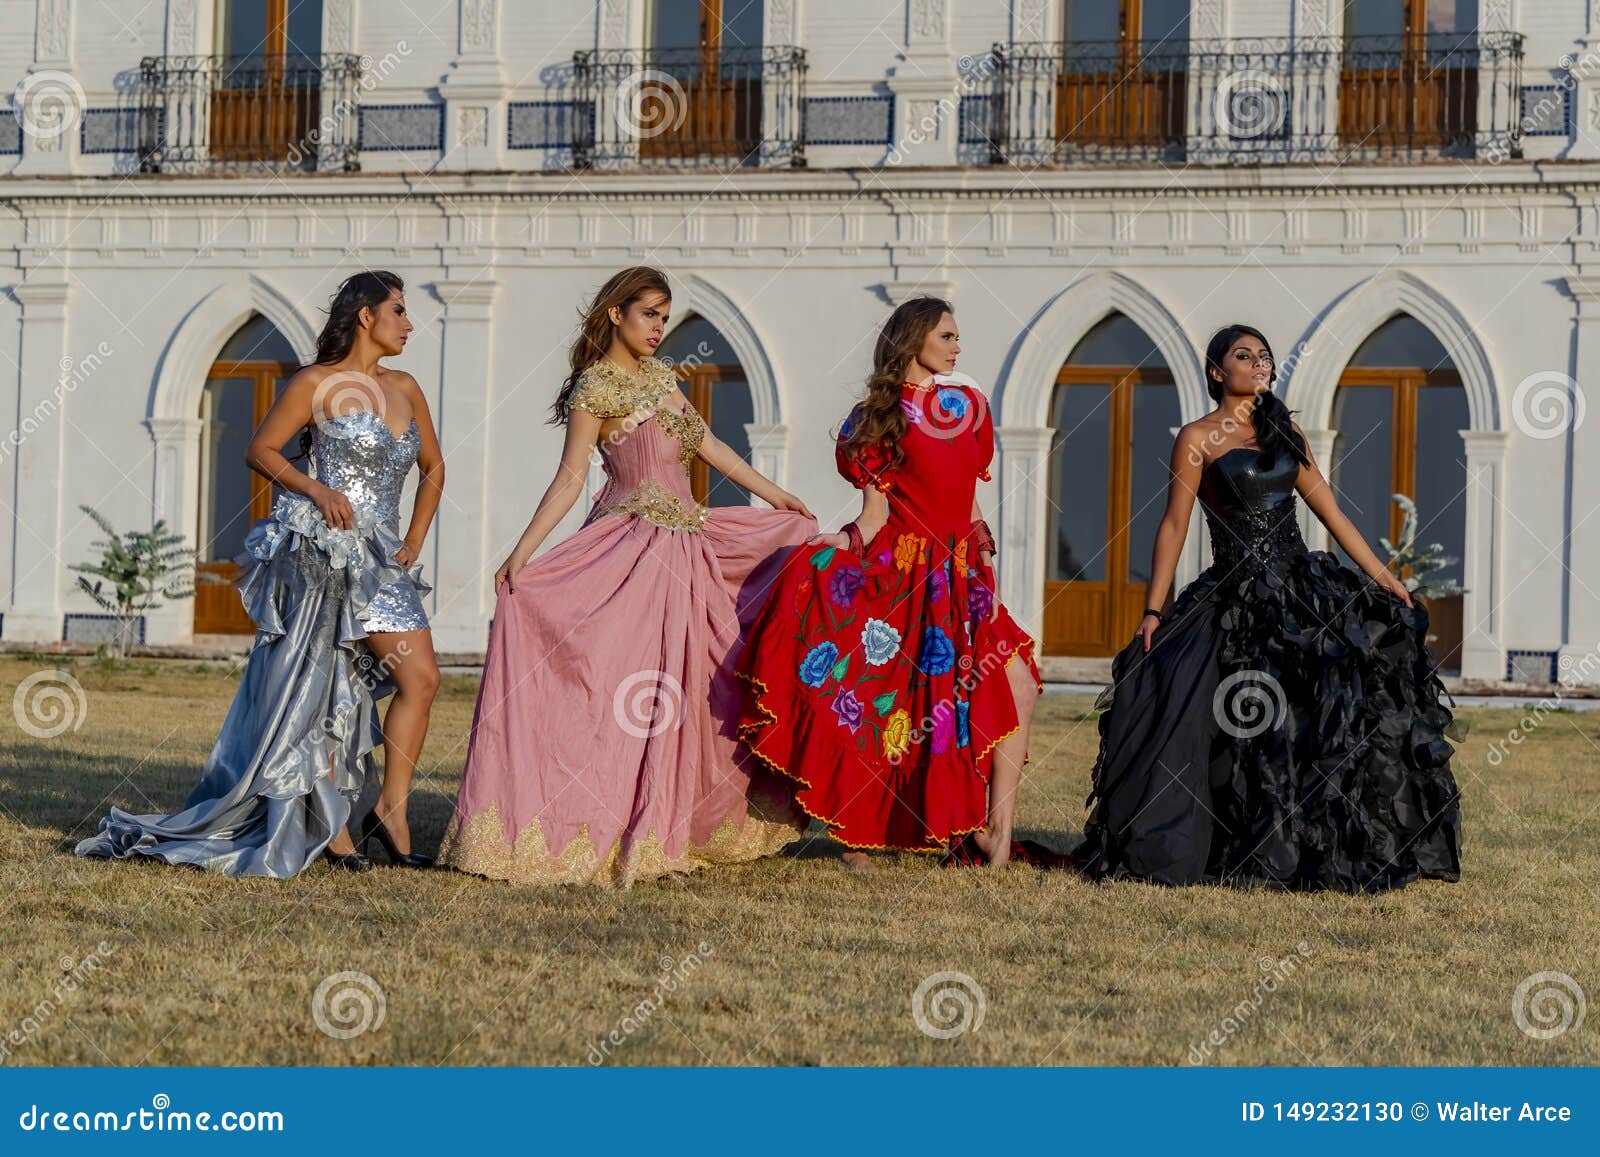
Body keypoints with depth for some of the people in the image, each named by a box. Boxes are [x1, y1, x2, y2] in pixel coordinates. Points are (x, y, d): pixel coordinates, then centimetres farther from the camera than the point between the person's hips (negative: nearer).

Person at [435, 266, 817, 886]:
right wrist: (522, 553, -22)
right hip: (631, 549, -8)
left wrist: (779, 497, 22)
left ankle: (660, 829, 14)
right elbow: (569, 479, -13)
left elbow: (708, 445, 20)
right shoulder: (595, 388, -9)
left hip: (684, 548, 8)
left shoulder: (658, 374, 14)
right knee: (620, 688, -11)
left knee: (676, 689, 9)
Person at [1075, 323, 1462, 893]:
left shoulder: (1286, 433, 15)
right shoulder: (1198, 438, 0)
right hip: (1235, 596, -5)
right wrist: (1153, 611, -9)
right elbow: (1174, 525, -4)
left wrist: (1384, 577, 10)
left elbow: (1331, 513, 15)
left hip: (1302, 586, 5)